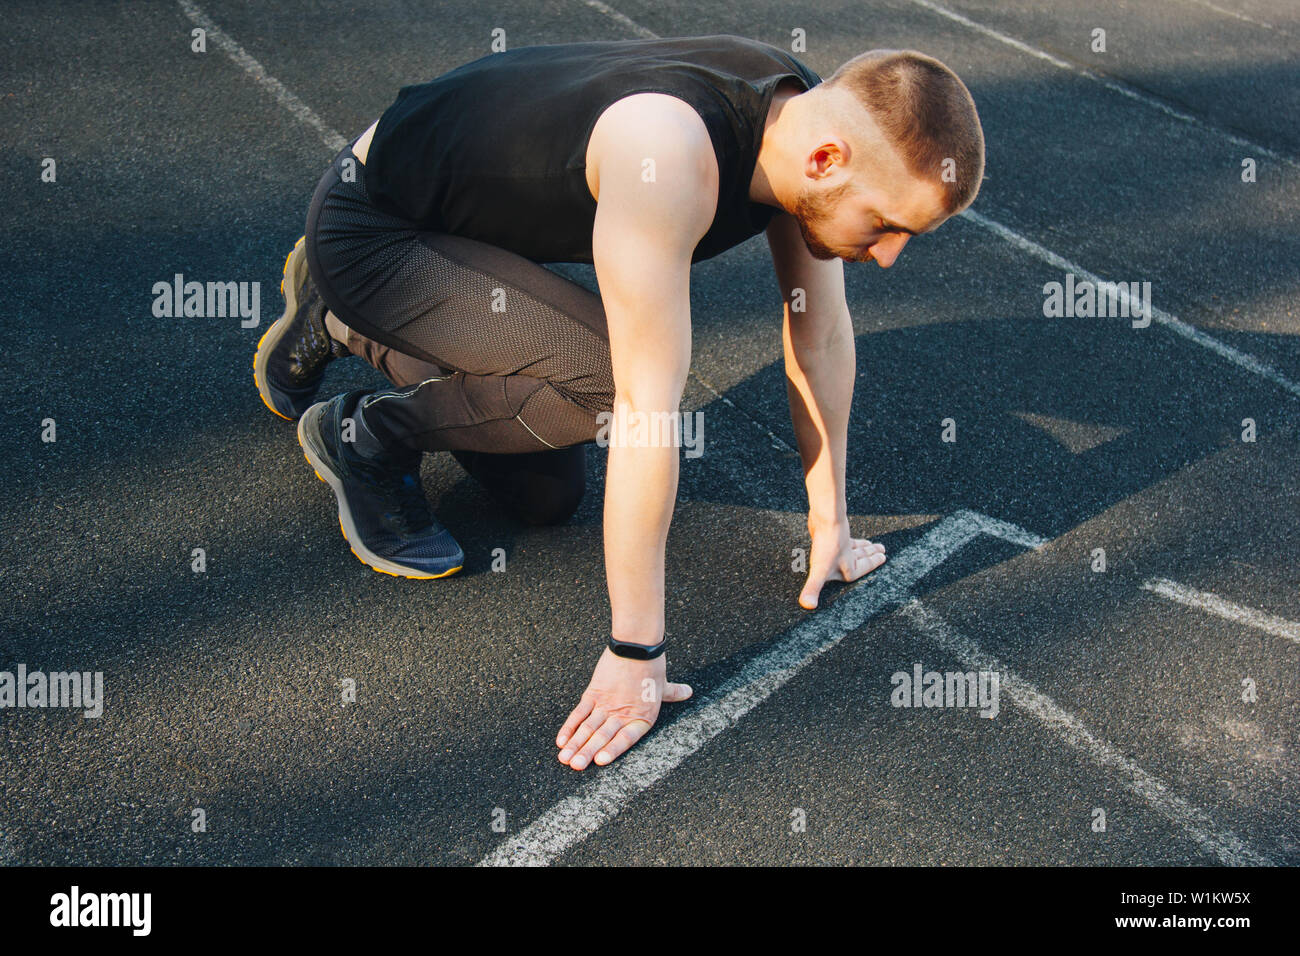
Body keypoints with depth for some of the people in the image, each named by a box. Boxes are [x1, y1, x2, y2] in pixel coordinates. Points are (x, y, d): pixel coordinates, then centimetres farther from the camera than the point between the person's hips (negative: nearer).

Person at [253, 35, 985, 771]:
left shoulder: (810, 117, -13)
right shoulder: (669, 156, -39)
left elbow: (824, 333, -2)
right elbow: (647, 406, -38)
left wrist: (830, 524, 4)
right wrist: (636, 652, -32)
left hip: (465, 225, 8)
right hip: (367, 228, -8)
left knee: (548, 499, 10)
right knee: (610, 381, -28)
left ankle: (345, 327, 26)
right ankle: (369, 435, -2)